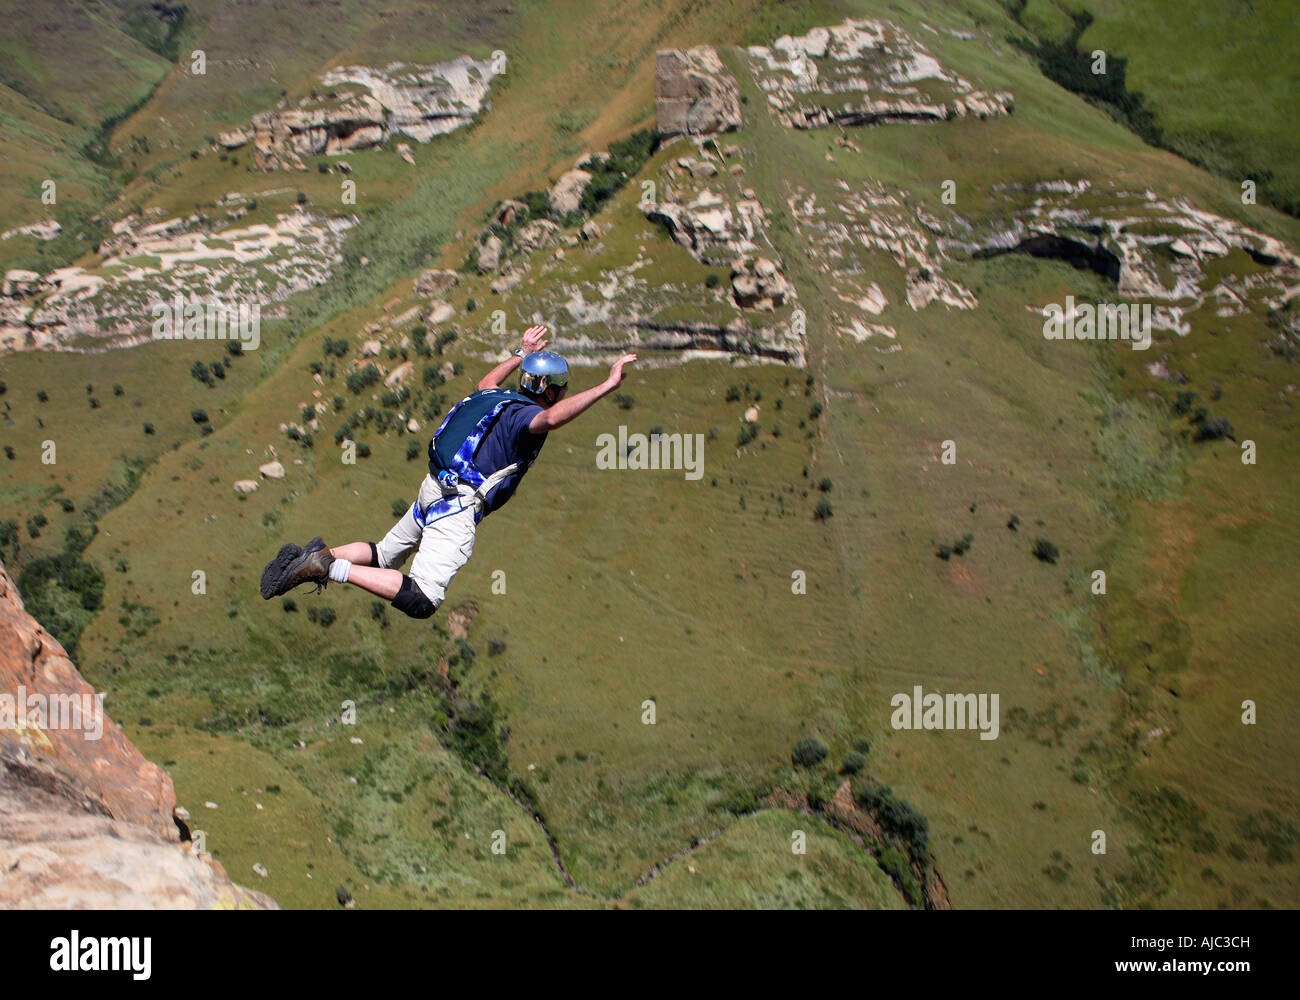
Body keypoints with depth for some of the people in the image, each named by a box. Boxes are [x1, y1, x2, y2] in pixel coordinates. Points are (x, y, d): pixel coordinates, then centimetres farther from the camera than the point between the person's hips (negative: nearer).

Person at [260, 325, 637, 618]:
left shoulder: (498, 397, 16)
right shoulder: (524, 413, -10)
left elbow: (486, 383, 41)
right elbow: (552, 417, -35)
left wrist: (521, 353, 51)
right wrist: (608, 385, -35)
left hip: (433, 489, 9)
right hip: (459, 505, -9)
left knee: (383, 556, 25)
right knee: (421, 601, -17)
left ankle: (319, 556, 8)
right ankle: (332, 569, -24)